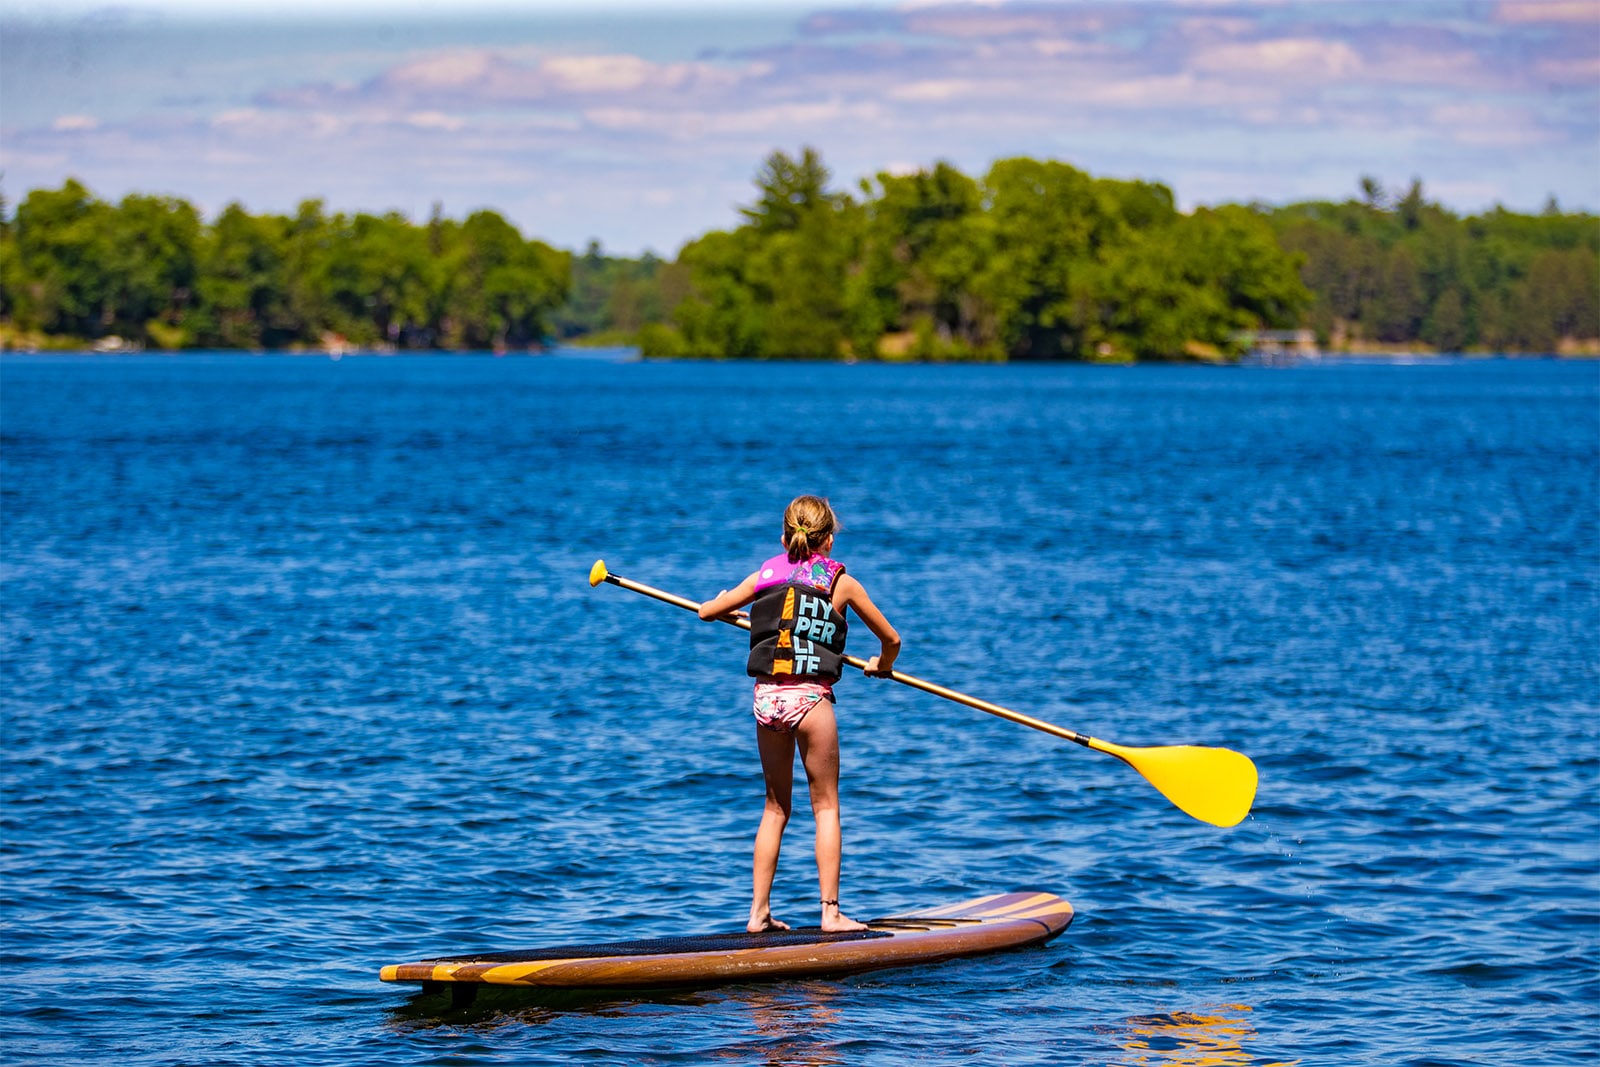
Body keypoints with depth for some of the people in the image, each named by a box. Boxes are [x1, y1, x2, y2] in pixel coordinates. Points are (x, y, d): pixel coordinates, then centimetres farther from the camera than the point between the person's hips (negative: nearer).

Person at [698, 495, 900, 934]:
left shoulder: (765, 576, 9)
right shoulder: (842, 583, 3)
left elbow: (707, 611, 20)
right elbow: (891, 639, 12)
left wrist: (727, 602, 43)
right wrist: (882, 665, 34)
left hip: (767, 696, 3)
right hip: (810, 698, -3)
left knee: (775, 807, 14)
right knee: (825, 805, 5)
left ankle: (759, 911, 13)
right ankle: (830, 910, -1)